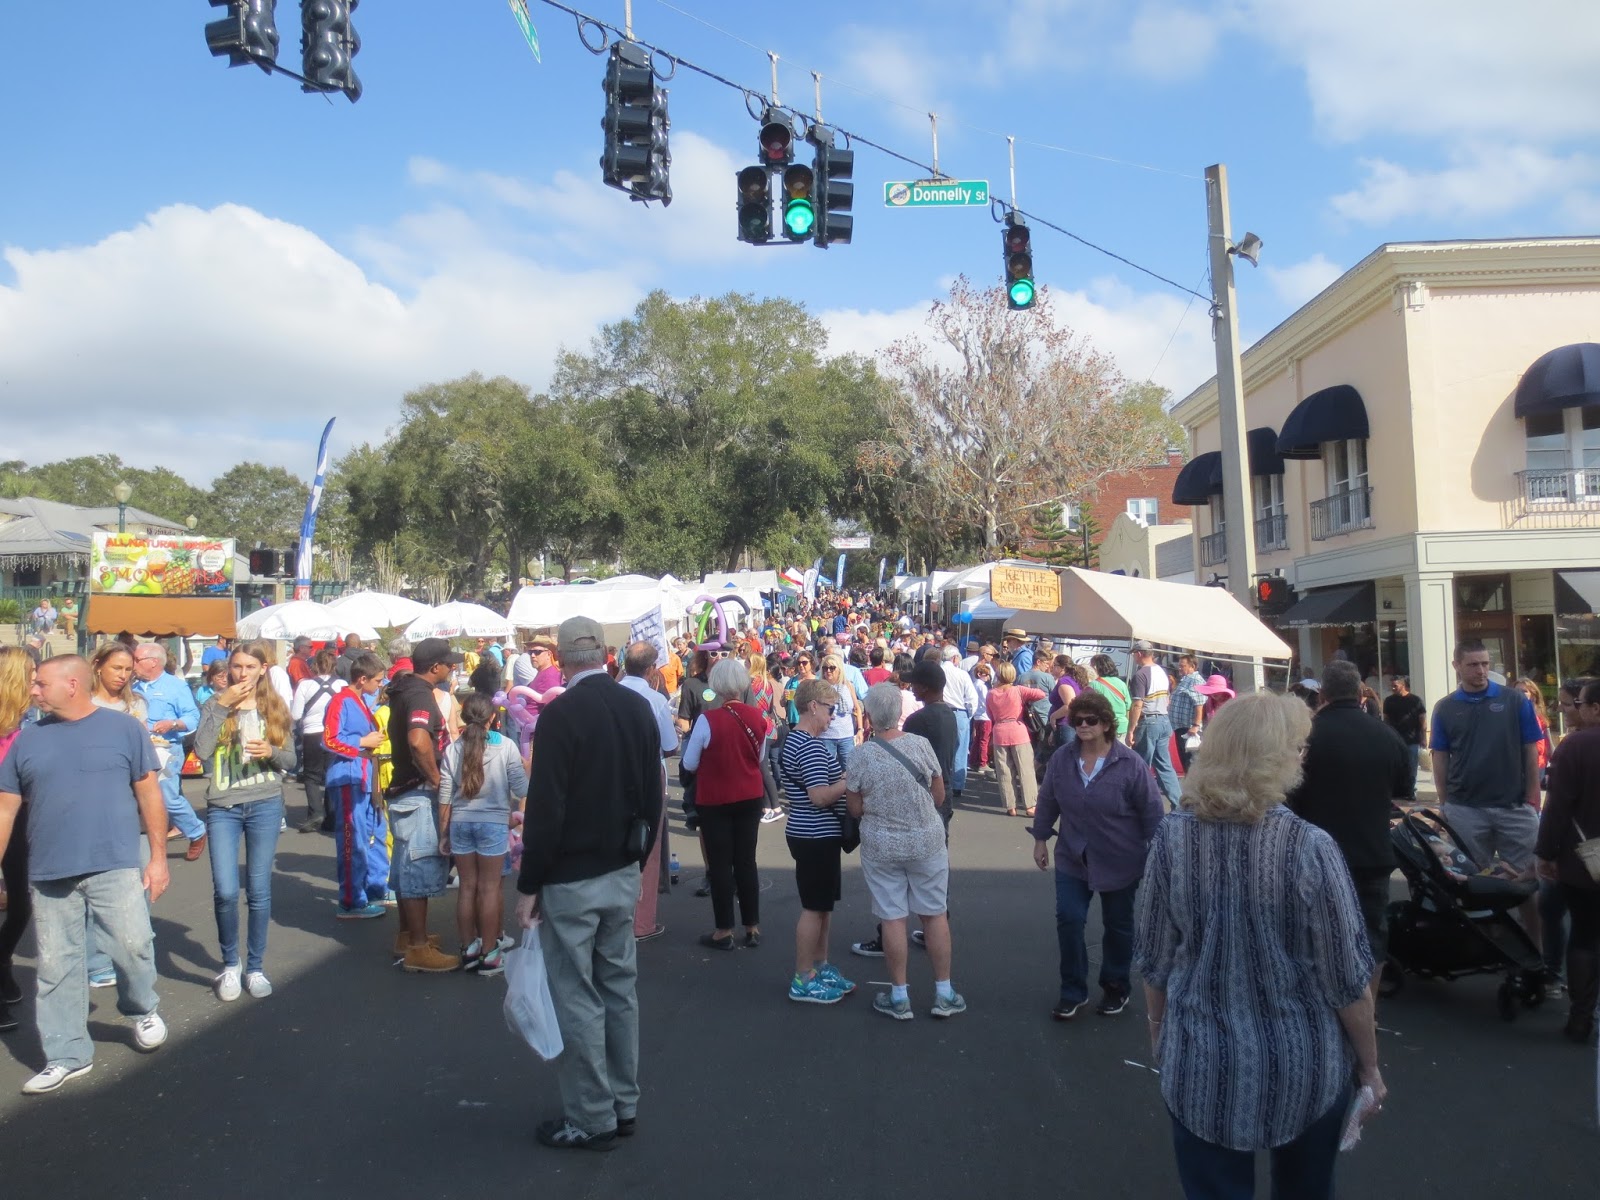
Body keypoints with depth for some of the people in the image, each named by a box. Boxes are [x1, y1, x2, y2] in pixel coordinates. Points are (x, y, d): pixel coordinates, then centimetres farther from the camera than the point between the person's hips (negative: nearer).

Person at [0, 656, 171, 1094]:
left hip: (116, 866, -3)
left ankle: (144, 1010, 25)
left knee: (133, 946, -5)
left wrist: (158, 856, -2)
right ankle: (66, 1055, 21)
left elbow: (148, 794, 2)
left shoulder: (123, 728, 0)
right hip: (49, 874, 3)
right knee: (56, 967, 8)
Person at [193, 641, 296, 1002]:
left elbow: (290, 760, 7)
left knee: (259, 891, 5)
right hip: (222, 808, 0)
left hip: (264, 806, 1)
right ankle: (230, 964, 16)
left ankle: (255, 967, 19)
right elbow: (201, 750, -12)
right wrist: (222, 707, -15)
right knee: (225, 891, -6)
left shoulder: (275, 708, 6)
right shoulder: (216, 705, 3)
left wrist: (271, 752, -13)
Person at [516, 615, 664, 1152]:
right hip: (622, 874, 7)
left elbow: (545, 806, -18)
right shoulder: (639, 707, 2)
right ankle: (624, 1105, 27)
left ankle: (591, 1118, 14)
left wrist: (529, 884, -10)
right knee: (619, 989, 16)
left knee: (578, 999, 4)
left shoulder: (561, 713, -17)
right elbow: (652, 795, 8)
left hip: (571, 880, -6)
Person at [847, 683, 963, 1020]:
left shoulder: (860, 757, -13)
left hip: (881, 847, -1)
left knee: (892, 918, 8)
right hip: (926, 841, 1)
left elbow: (855, 809, -4)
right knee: (935, 914, 12)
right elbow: (939, 796, -1)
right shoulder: (921, 745, -10)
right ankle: (944, 994, 21)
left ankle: (899, 997, 17)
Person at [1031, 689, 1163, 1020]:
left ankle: (1116, 988, 34)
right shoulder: (1061, 759, -6)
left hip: (1120, 863, -2)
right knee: (1069, 921, -1)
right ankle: (1072, 991, 16)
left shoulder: (1130, 764, -16)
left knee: (1118, 926, 14)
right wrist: (1040, 838, 9)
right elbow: (1047, 801, 7)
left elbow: (1152, 813, -10)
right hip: (1072, 859, 2)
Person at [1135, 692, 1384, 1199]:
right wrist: (1369, 1065, 4)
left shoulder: (1172, 838, -13)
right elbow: (1347, 980, -13)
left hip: (1201, 1065, 0)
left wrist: (1159, 1029, 14)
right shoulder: (1310, 848, -20)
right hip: (1303, 1066, 0)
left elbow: (1154, 960, -3)